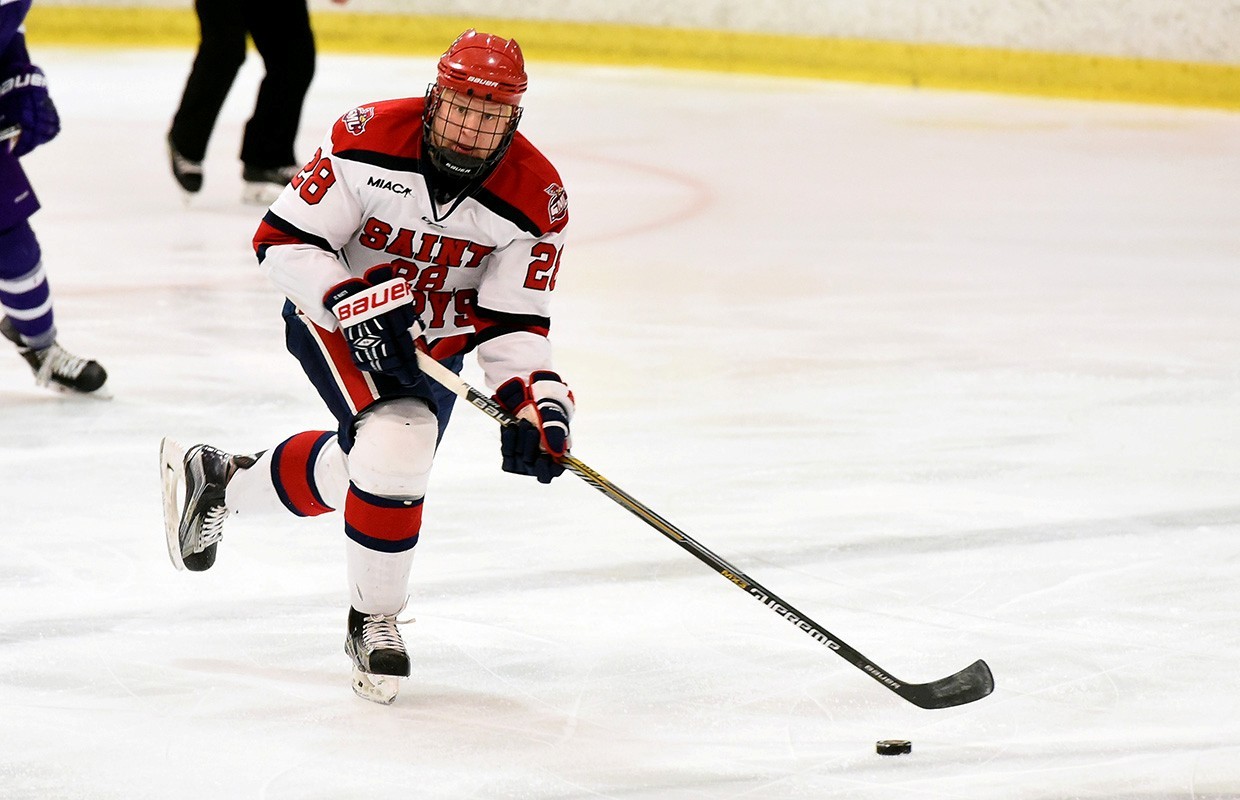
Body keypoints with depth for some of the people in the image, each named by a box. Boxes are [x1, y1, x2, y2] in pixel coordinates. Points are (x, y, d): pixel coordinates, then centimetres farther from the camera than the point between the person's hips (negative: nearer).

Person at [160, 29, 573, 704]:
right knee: (395, 442, -26)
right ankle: (372, 621, -7)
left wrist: (536, 405, -29)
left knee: (366, 467, 6)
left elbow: (513, 323, -13)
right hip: (334, 310, -5)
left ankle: (217, 480, 36)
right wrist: (355, 304, -32)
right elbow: (282, 238, -19)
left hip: (436, 340, 5)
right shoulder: (370, 139, -25)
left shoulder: (535, 197, -18)